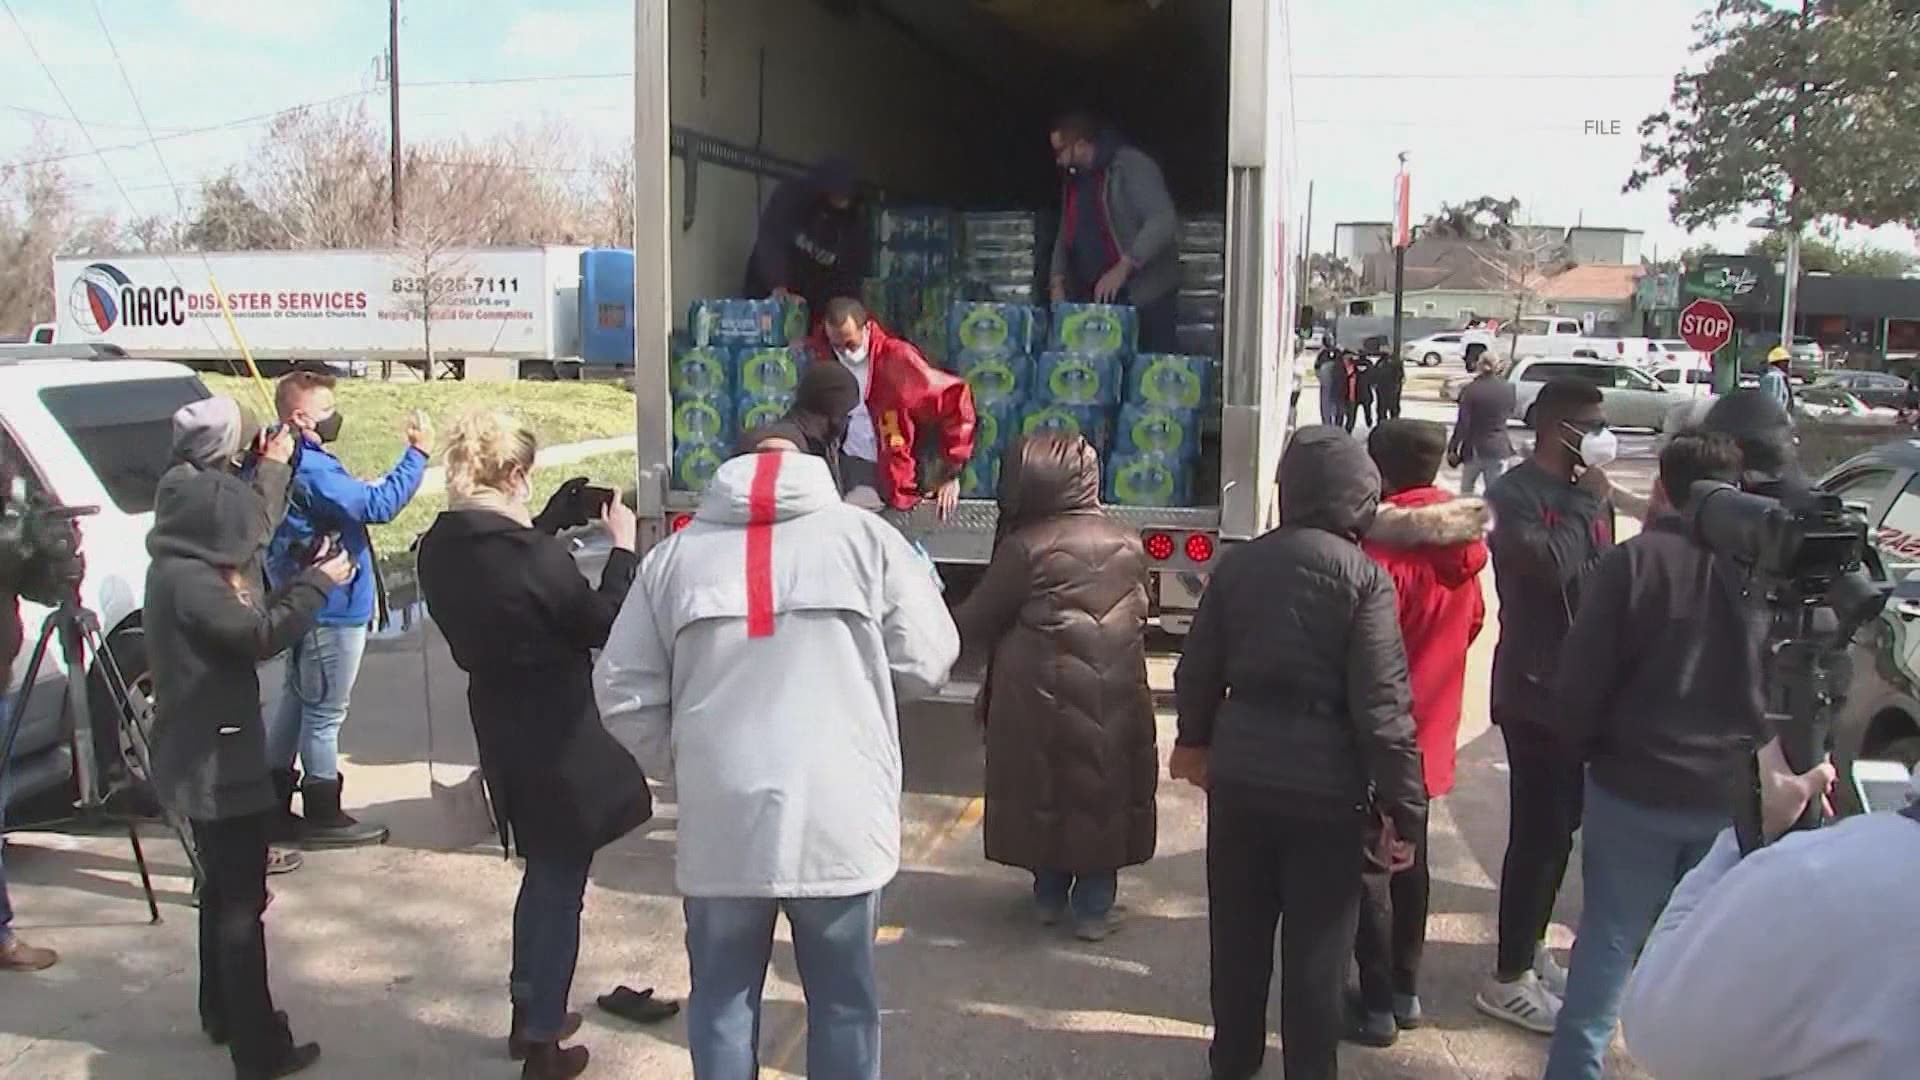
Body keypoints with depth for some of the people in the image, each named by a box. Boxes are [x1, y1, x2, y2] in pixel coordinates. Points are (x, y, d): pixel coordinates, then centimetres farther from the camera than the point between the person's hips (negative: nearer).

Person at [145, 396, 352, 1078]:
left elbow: (253, 618, 13)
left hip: (211, 757, 10)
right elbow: (260, 636, -22)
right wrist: (318, 583, -12)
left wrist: (306, 582, 5)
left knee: (225, 891, 22)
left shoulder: (189, 567, 8)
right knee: (240, 902, -3)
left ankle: (224, 1015, 36)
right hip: (215, 762, -10)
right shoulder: (186, 579, -21)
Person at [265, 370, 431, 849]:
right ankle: (323, 817, 13)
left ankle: (274, 805, 29)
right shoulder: (311, 470, -23)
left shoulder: (295, 462, 8)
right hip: (332, 609, -10)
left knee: (297, 700, 19)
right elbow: (377, 504, -31)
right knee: (324, 712, 1)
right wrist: (417, 454, -27)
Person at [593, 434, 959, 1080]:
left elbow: (623, 691, 4)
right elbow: (926, 663, -1)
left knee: (721, 996, 19)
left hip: (720, 823, 1)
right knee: (844, 998, 17)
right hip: (838, 822, -1)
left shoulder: (675, 553, 7)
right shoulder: (865, 534, 1)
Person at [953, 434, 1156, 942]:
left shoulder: (1026, 548, -12)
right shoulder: (1129, 546, 2)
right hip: (1116, 700, 3)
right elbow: (1139, 616, 11)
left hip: (1045, 700, -3)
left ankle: (1049, 896, 26)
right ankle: (1093, 908, 18)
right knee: (1105, 793, 12)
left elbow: (975, 624, -6)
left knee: (1047, 792, 14)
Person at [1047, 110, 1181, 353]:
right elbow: (1065, 237, 22)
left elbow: (1163, 221, -20)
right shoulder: (1074, 181, 15)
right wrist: (1058, 281, 5)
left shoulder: (1131, 166, -10)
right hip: (1097, 301, 7)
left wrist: (1123, 268, -27)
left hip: (1146, 298, -7)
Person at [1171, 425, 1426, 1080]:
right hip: (1325, 785, -4)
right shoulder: (1364, 577, -11)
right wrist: (1405, 808, -8)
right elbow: (1382, 706, -15)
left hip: (1241, 772, 4)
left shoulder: (1239, 563, 2)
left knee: (1238, 931, 19)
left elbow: (1198, 670, 9)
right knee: (1317, 945, 10)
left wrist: (1195, 740, 26)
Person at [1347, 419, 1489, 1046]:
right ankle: (1406, 989, 30)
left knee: (1369, 871, 4)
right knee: (1409, 863, 18)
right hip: (1429, 737, 8)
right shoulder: (1462, 550, 2)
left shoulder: (1385, 554, -23)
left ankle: (1376, 1004, 11)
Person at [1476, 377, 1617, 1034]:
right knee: (1539, 832, -4)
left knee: (1560, 826, 17)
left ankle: (1531, 951, 33)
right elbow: (1554, 564, -28)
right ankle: (1509, 979, 7)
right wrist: (1588, 503, -16)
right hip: (1536, 689, -8)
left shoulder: (1585, 493, 10)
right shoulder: (1516, 494, -14)